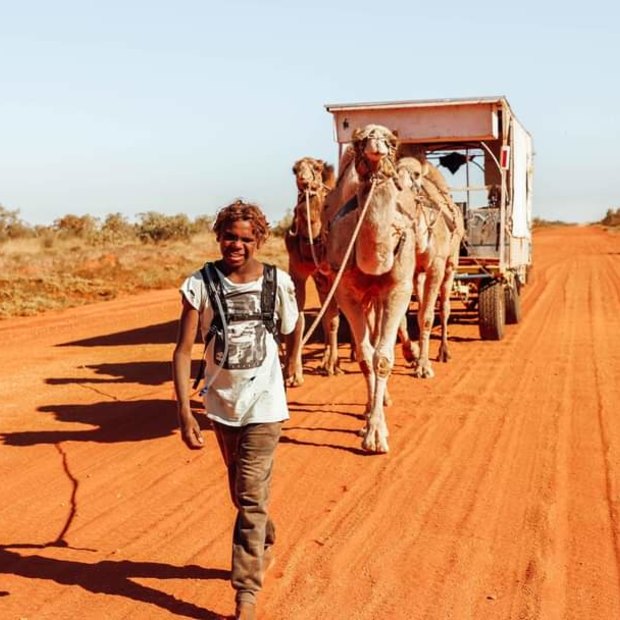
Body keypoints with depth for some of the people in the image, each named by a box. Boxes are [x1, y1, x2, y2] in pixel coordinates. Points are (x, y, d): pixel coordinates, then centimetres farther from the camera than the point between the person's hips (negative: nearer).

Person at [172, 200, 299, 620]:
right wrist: (184, 412, -18)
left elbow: (289, 330, 10)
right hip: (221, 401, 2)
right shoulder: (201, 285, -11)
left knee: (251, 496, -6)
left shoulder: (278, 282, -8)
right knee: (241, 491, 20)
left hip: (264, 403, -2)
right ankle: (267, 542, 49)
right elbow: (183, 350, -13)